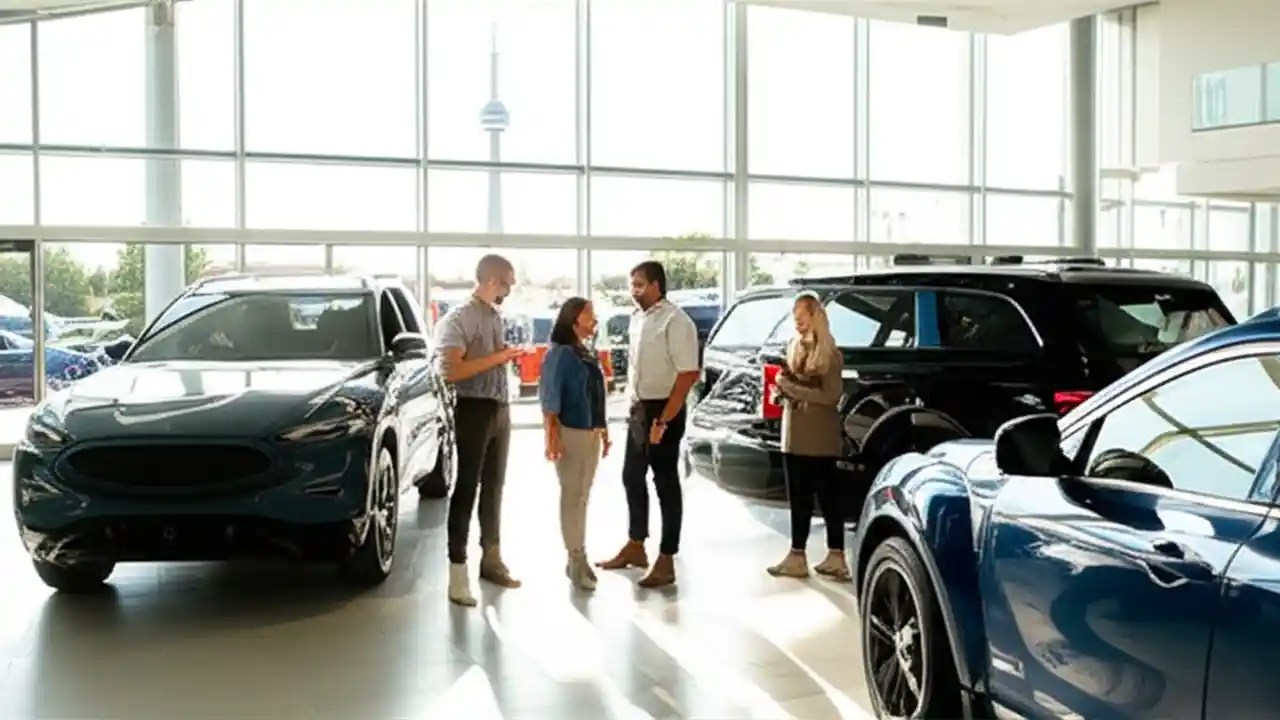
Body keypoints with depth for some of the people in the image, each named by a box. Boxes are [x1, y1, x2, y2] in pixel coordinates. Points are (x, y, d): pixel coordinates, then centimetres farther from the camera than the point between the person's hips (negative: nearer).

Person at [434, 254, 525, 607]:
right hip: (474, 410, -8)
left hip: (500, 410, 8)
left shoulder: (497, 317, 13)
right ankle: (458, 571, -1)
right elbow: (452, 370, -23)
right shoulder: (460, 318, -12)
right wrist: (499, 357, -20)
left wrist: (511, 356, 7)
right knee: (467, 489, -5)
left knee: (494, 488, 15)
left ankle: (491, 558, 26)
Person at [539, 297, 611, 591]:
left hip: (591, 433, 8)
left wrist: (603, 431, 15)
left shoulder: (589, 354, 13)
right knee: (572, 496, -2)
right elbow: (550, 397, -14)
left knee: (582, 496, 13)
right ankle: (576, 559, 3)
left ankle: (578, 556, 22)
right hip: (570, 432, -8)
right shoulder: (559, 353, -11)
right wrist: (552, 435, -20)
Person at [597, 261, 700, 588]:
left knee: (665, 483, 1)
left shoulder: (675, 321, -17)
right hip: (638, 408, 9)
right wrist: (634, 403, 12)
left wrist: (664, 419, -23)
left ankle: (666, 561, 12)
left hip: (662, 410, -8)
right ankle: (635, 546, 33)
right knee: (632, 478, 17)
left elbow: (688, 374, -22)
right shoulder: (637, 318, 9)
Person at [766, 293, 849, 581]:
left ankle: (836, 557, 6)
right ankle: (797, 555, 14)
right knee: (798, 498, 9)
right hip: (794, 433, 7)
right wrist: (783, 386, 1)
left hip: (819, 437, -7)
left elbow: (831, 395, -16)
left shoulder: (829, 354, -9)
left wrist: (792, 388, -17)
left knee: (828, 496, 0)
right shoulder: (794, 348, 12)